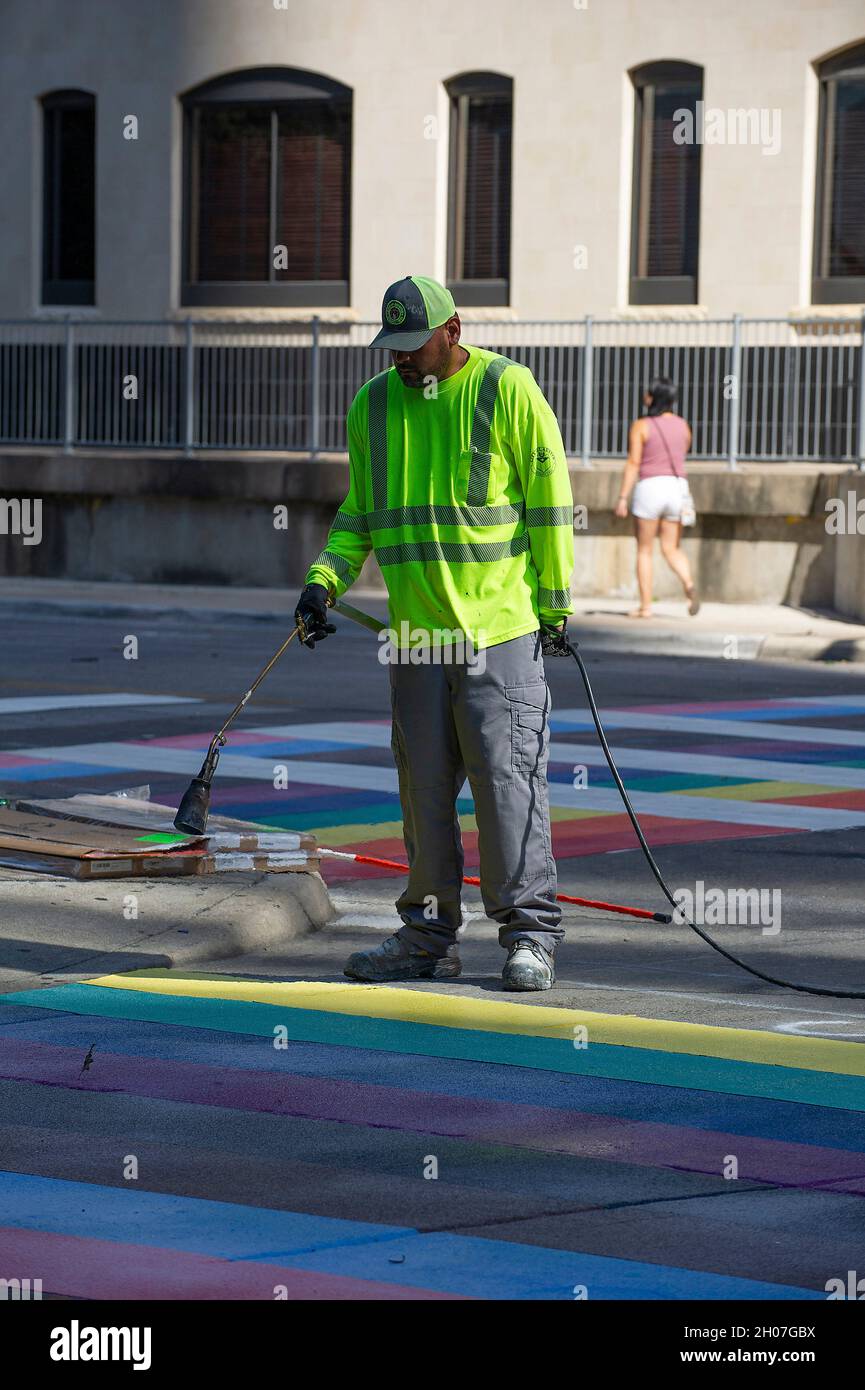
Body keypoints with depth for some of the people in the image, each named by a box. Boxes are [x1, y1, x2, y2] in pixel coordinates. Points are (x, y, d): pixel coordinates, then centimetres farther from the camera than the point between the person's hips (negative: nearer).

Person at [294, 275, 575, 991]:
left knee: (506, 775, -6)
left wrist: (555, 604, -5)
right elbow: (361, 511, 21)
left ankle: (531, 934, 1)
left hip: (500, 626, -5)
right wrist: (325, 578, 6)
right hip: (415, 630, 5)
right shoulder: (374, 404, 12)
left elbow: (549, 497, -3)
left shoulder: (507, 389, -4)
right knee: (424, 783, 8)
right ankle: (429, 936, 16)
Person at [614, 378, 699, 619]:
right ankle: (688, 584, -19)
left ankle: (646, 606, 4)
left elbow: (633, 463, -11)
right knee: (672, 548, 10)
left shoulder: (641, 426, -7)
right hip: (678, 487, 4)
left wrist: (623, 497, -10)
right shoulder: (682, 425, 7)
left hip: (650, 487, -4)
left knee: (644, 550, 6)